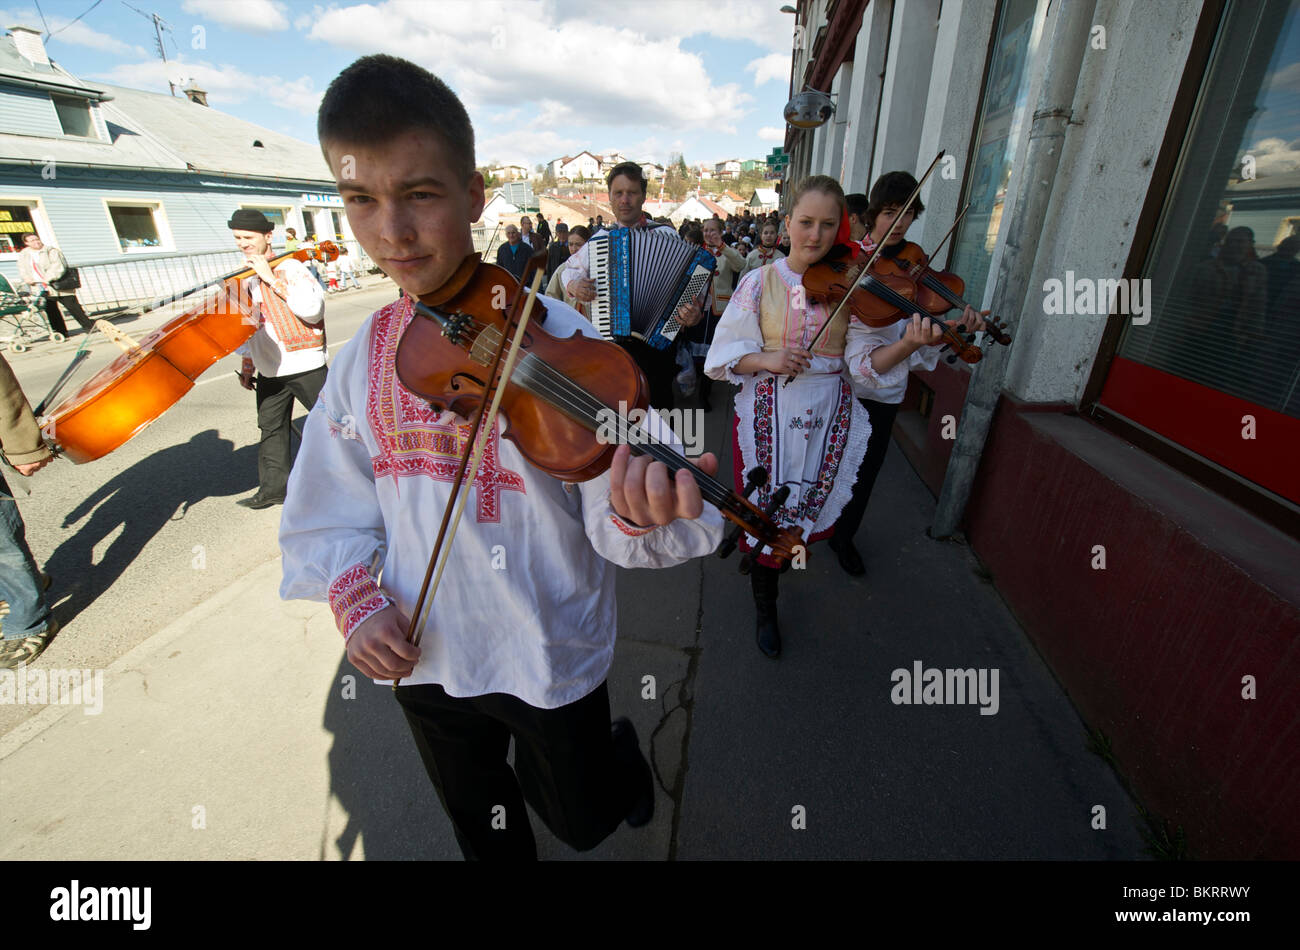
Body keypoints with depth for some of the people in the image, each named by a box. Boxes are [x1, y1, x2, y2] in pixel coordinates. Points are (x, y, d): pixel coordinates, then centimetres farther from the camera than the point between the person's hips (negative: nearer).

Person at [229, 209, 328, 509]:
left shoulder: (291, 267, -9)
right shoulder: (246, 276, 14)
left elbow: (312, 309, -26)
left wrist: (272, 279, -23)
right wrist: (246, 365, 23)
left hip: (305, 365, -7)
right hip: (269, 370, 8)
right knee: (271, 430, 13)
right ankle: (274, 487, 24)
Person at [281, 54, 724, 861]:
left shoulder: (554, 337, -20)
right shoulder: (366, 354, -5)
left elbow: (609, 518, -23)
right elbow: (332, 506, 5)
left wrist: (638, 513, -44)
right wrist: (357, 597, -9)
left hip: (552, 656, -4)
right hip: (423, 657, 5)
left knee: (584, 820, 24)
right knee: (483, 826, 30)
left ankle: (619, 747, 55)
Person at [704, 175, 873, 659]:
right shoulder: (760, 282, -3)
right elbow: (724, 355, -6)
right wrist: (765, 358, -23)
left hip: (828, 417, 2)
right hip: (770, 416, -2)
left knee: (809, 503, 15)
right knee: (767, 508, 5)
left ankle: (779, 555, 51)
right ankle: (765, 606, 29)